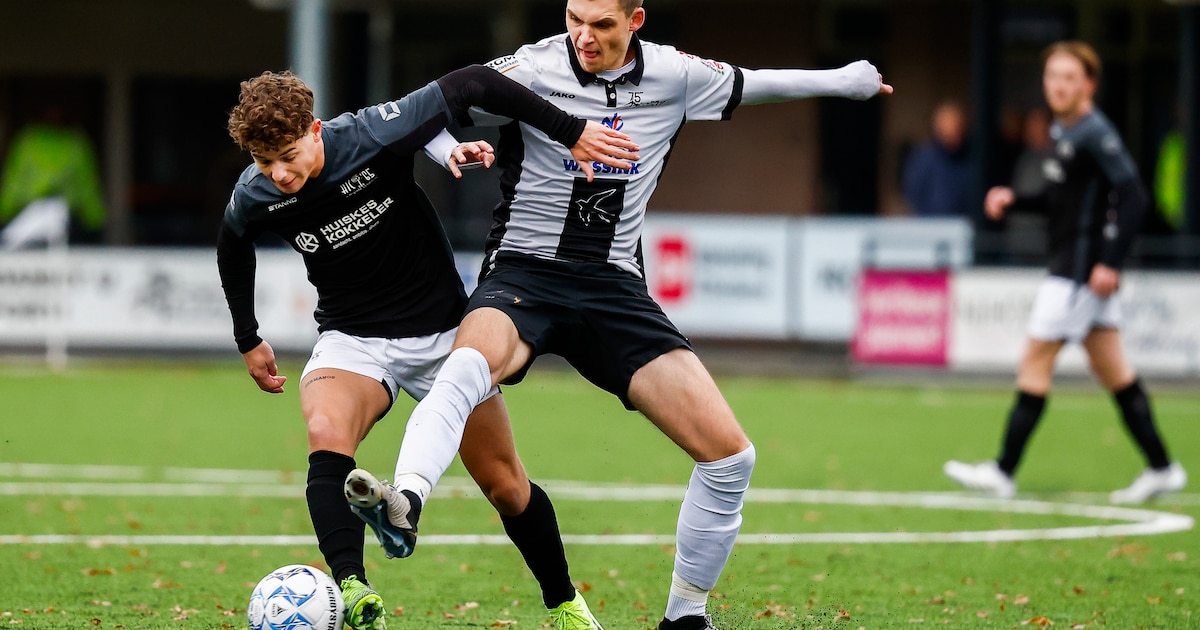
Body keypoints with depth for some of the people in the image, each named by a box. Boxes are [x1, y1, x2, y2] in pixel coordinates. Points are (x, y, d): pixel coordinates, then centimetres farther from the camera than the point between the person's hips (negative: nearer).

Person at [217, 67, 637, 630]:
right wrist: (248, 339, 17)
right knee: (326, 436, -33)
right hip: (353, 339, 1)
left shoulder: (375, 136, -26)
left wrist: (571, 132, -15)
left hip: (441, 329, -1)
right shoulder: (253, 199, -16)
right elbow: (234, 247, 9)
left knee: (506, 488, 7)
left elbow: (471, 84, -16)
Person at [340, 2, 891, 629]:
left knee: (730, 454, -8)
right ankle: (403, 503, -62)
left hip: (614, 284, 4)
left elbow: (745, 84, 24)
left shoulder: (674, 75, 4)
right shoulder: (533, 70, -8)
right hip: (522, 271, -3)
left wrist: (840, 80, 37)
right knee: (469, 364, -40)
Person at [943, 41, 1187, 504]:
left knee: (1036, 359, -6)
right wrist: (1013, 201, 10)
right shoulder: (1062, 132, 13)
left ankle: (1003, 472, -1)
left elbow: (1133, 196, -21)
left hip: (1083, 271, -10)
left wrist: (1111, 262, -24)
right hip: (1069, 265, 10)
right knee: (1110, 368, 11)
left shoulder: (1095, 133, -15)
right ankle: (1161, 469, 14)